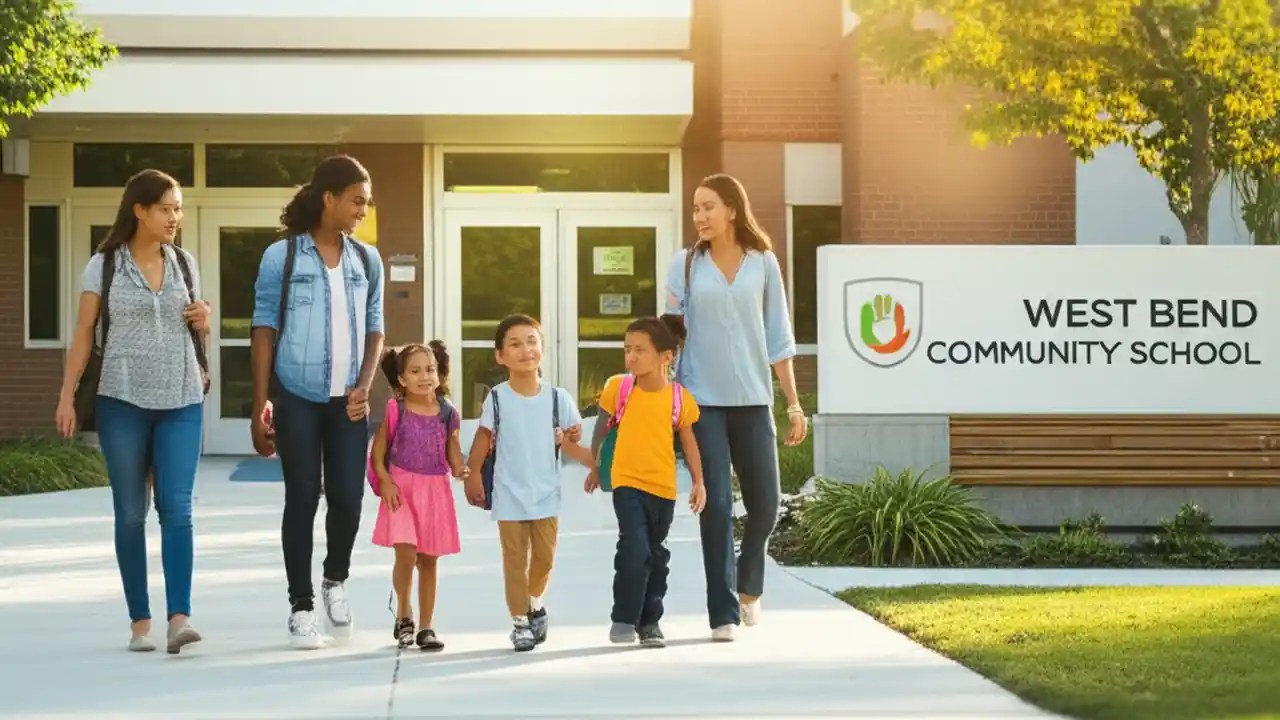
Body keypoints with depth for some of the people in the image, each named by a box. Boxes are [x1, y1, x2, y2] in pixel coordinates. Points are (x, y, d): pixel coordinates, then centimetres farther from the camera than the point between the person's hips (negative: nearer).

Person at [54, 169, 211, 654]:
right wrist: (67, 395, -6)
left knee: (176, 506, -9)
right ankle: (140, 621, 8)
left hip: (182, 400, 2)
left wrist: (203, 320, -2)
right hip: (122, 401, -2)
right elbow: (83, 334, 1)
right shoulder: (104, 266, 0)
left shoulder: (184, 264, 9)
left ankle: (179, 617, -14)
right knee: (130, 513, 3)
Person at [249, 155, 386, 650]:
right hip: (297, 398, -3)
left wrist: (364, 386, -4)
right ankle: (301, 607, 10)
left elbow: (374, 329, 12)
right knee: (302, 499, 0)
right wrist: (260, 407, -6)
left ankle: (336, 580, 27)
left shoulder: (367, 260, 7)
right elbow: (264, 332, -3)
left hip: (348, 400, 3)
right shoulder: (281, 257, -4)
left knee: (348, 497, -1)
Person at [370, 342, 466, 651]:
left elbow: (453, 454, 8)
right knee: (406, 554, -14)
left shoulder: (447, 413, 2)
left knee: (428, 559, 8)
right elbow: (378, 454, 0)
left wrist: (460, 470, -13)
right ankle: (404, 614, 10)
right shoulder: (395, 410, -4)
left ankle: (425, 627, 17)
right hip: (402, 488, -2)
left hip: (436, 490, 2)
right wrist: (385, 483, -12)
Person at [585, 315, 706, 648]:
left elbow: (689, 442, 6)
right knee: (634, 549, -16)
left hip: (664, 487, 2)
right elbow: (601, 429, 10)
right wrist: (595, 468, 18)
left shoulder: (680, 397, -3)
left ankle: (650, 621, 23)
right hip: (627, 482, -2)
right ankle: (624, 619, -3)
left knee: (657, 555, 11)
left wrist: (699, 482, 0)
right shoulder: (619, 388, -4)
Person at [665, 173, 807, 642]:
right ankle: (723, 613, 1)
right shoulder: (686, 265, 2)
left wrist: (794, 403, 4)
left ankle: (748, 586, 31)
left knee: (765, 503, 5)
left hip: (752, 400, 1)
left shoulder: (762, 263, 4)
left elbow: (778, 338, 7)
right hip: (702, 400, -1)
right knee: (716, 504, -5)